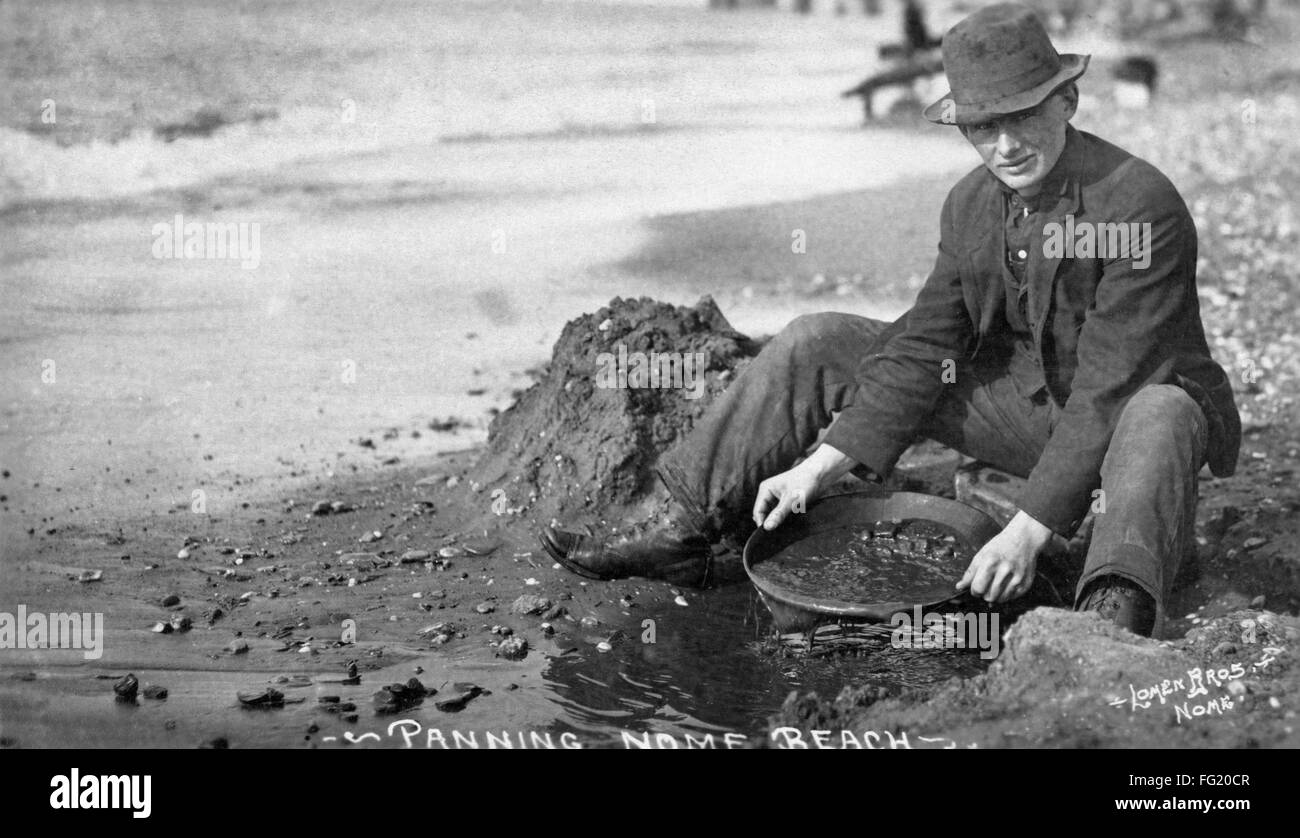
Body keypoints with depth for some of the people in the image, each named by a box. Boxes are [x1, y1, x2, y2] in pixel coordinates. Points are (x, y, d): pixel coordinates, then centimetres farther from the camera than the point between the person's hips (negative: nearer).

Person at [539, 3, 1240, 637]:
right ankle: (682, 534, -5)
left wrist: (1029, 530, -35)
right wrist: (819, 467, -13)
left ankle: (1117, 611, -63)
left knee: (1161, 417, -43)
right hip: (1023, 401, 6)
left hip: (1126, 411, -5)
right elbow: (921, 350, -4)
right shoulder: (970, 206, -3)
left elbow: (1110, 386, -30)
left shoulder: (1141, 204, -25)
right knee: (818, 344, -4)